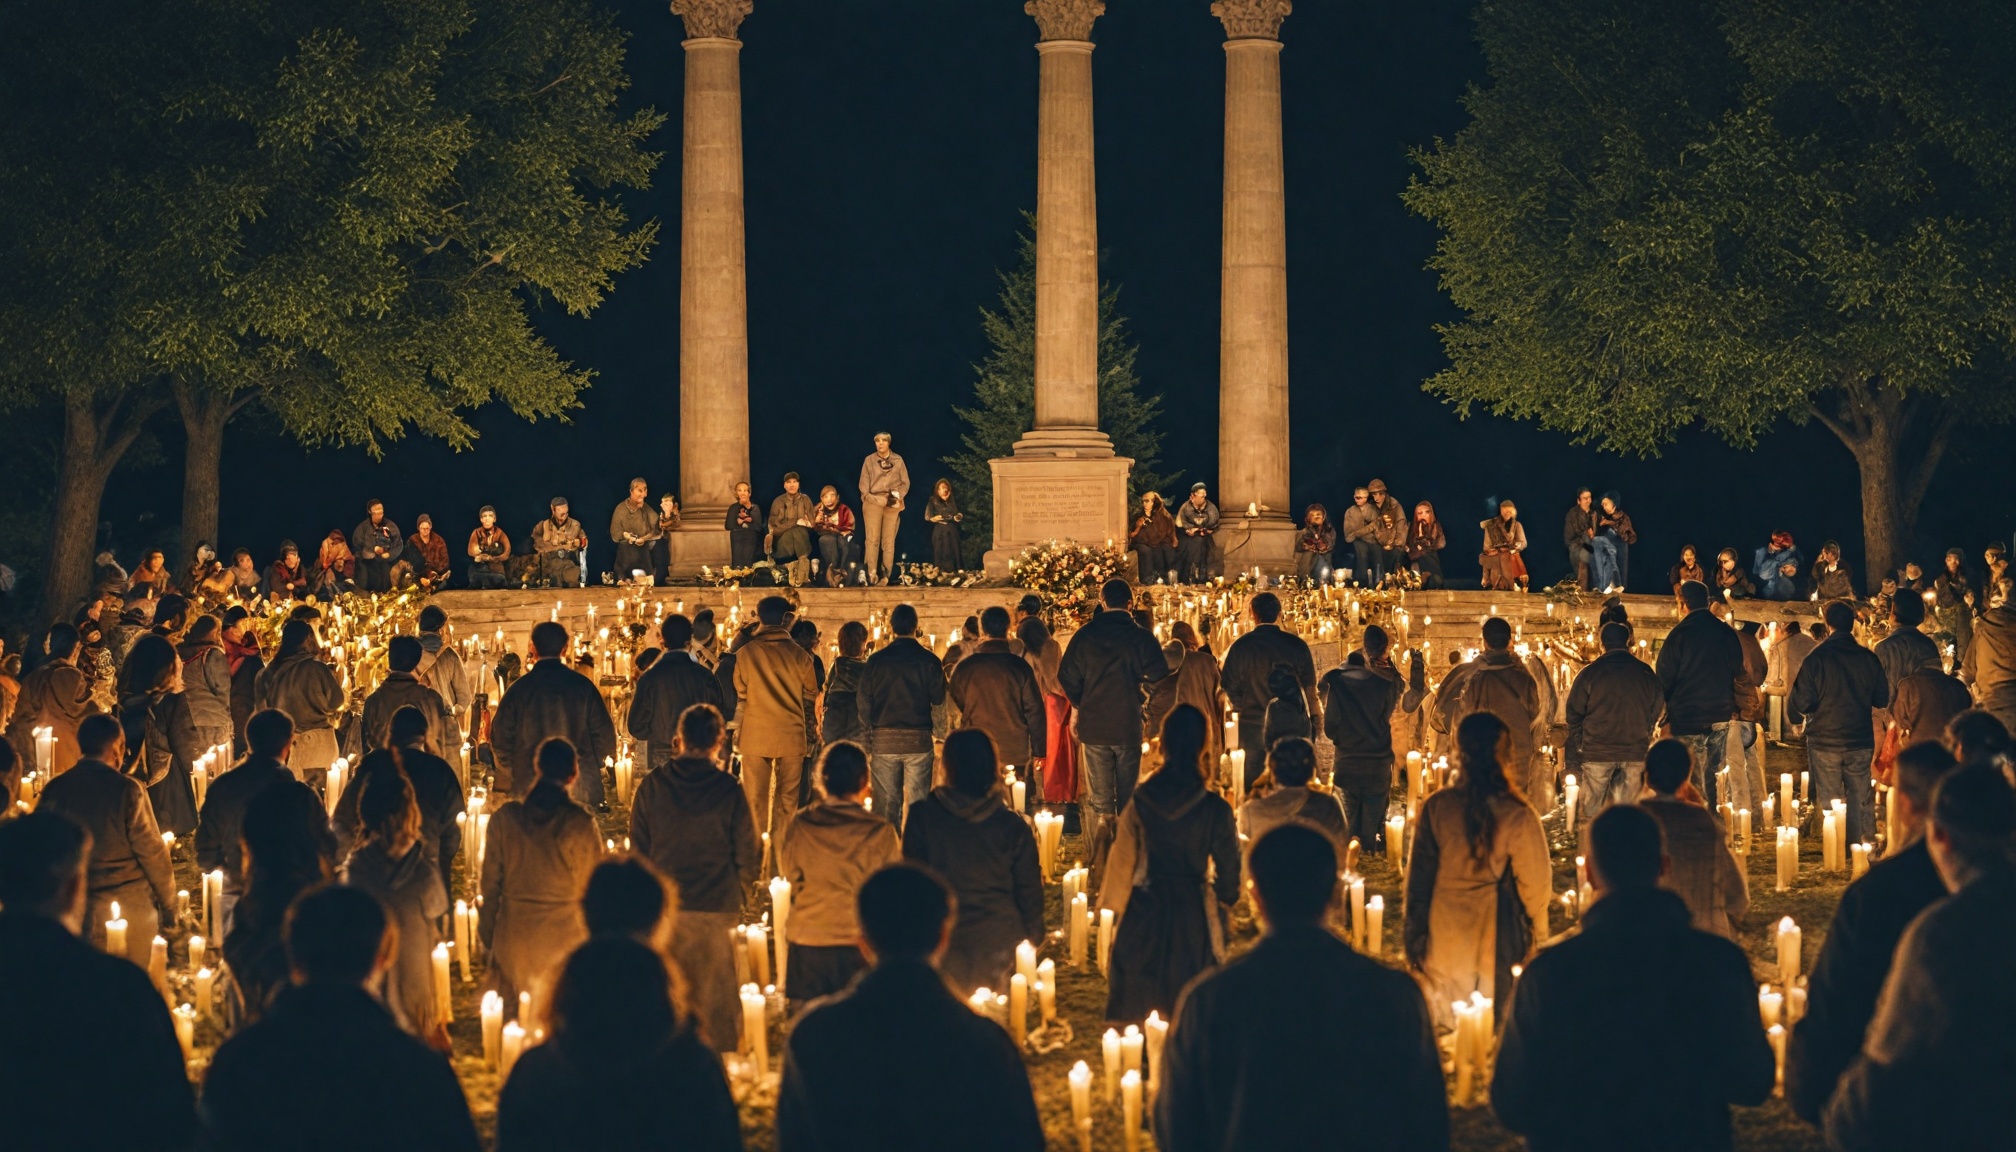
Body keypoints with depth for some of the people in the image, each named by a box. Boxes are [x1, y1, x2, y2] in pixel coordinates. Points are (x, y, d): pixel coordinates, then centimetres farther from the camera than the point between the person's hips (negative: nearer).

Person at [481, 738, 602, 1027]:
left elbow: (491, 881, 2)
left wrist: (487, 929, 15)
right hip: (564, 934, -2)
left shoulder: (504, 818, -7)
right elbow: (591, 886, -5)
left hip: (515, 933, 2)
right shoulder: (580, 823, -13)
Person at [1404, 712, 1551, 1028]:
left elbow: (1418, 879, -2)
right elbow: (1535, 883, -7)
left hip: (1444, 943, 2)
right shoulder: (1517, 816, -16)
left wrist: (1414, 943, 10)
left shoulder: (1436, 808, -9)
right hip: (1497, 943, -2)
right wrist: (1538, 932, 13)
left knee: (1445, 1035, 14)